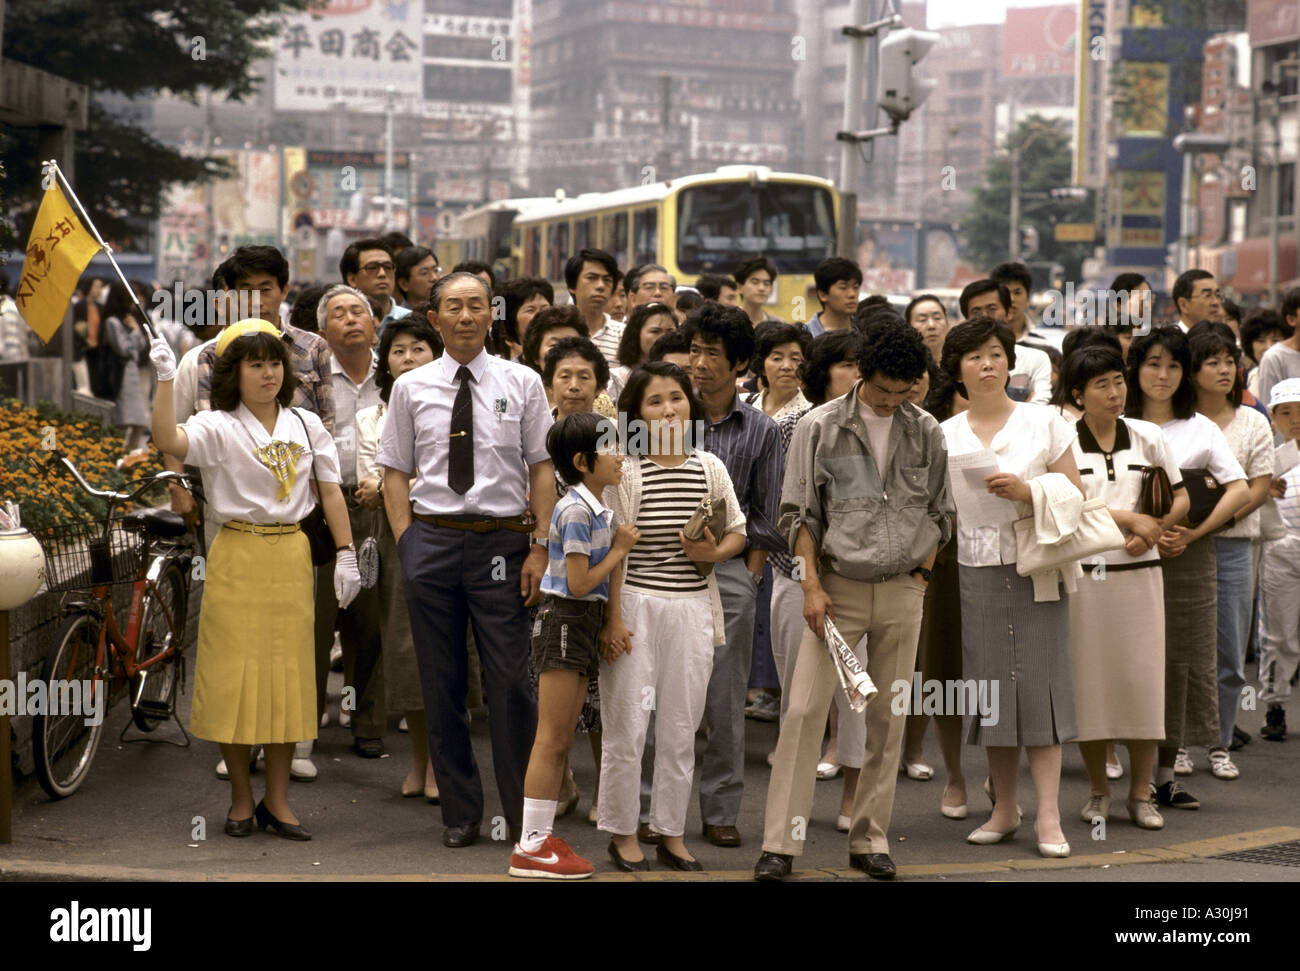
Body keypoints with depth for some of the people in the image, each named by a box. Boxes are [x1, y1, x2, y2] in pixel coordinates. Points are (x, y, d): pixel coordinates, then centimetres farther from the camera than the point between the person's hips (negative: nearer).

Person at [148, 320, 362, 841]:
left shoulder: (306, 425, 9)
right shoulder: (218, 427, -4)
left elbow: (330, 491, 9)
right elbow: (168, 440, -23)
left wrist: (346, 554, 3)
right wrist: (166, 379, -32)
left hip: (291, 558, 3)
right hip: (237, 558, -3)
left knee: (288, 676, 5)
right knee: (235, 675, 1)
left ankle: (277, 800, 15)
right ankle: (241, 798, 15)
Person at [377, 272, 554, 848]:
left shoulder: (522, 383, 4)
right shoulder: (410, 388, 7)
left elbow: (542, 468, 3)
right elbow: (396, 471, 9)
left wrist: (539, 547, -5)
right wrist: (406, 543, -1)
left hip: (502, 541, -1)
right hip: (431, 539, 1)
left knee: (511, 681, -1)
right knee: (442, 685, 7)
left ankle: (524, 815, 12)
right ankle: (460, 814, 18)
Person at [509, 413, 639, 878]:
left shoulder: (599, 509, 14)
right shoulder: (575, 511, -16)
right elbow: (579, 583, -18)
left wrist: (623, 540, 1)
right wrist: (619, 551, -9)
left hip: (585, 624, 10)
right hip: (564, 620, -10)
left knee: (561, 741, 11)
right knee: (551, 739, -7)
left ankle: (541, 835, 17)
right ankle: (529, 847, -3)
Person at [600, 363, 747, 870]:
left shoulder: (709, 468, 5)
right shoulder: (624, 471, -6)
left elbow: (738, 531, 16)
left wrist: (716, 552, -5)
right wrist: (613, 618, -11)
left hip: (693, 609, 4)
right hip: (635, 605, -3)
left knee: (680, 730, 10)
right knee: (627, 728, 1)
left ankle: (672, 834, 21)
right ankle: (622, 834, 15)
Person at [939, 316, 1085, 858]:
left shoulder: (1044, 423, 2)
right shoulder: (945, 436, 8)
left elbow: (1076, 496, 1)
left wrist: (1028, 492, -14)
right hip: (976, 572, 2)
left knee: (1039, 684, -7)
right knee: (992, 688, 5)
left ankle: (1048, 815, -6)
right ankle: (1004, 808, 16)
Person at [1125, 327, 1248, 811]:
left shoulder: (1202, 429, 10)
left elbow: (1240, 490, 3)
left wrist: (1193, 533, -9)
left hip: (1188, 558, 1)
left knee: (1180, 657, 0)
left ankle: (1166, 773, 5)